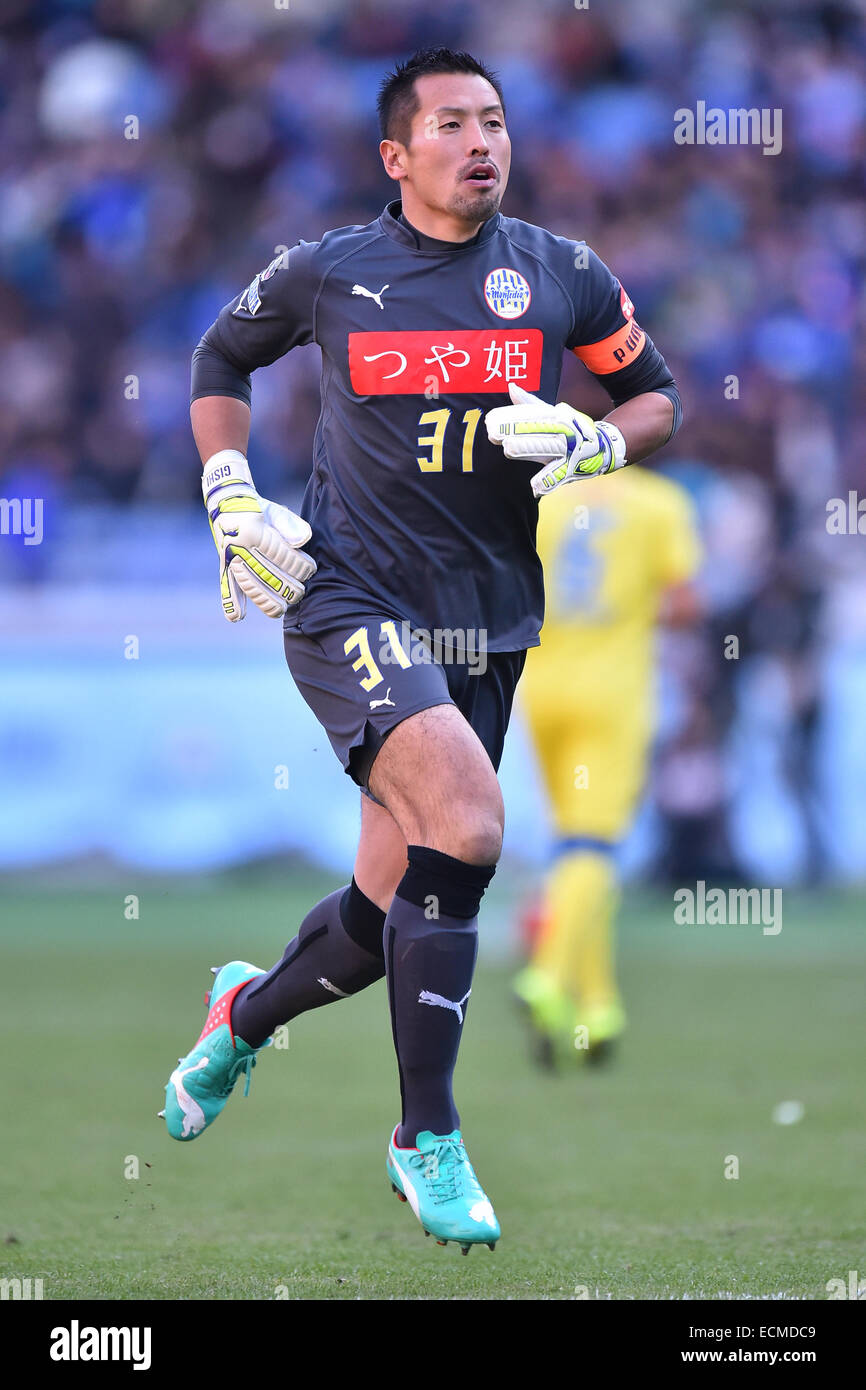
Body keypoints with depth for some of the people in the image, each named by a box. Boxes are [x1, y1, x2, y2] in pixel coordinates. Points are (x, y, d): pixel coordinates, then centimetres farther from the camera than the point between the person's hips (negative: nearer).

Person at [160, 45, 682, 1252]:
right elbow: (221, 358, 18)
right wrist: (231, 500, 6)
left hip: (486, 628, 4)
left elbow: (658, 396, 16)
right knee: (466, 820, -27)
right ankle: (429, 1141, -15)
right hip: (350, 600, -4)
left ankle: (248, 1013, 44)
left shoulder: (562, 278, 4)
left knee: (395, 912, 8)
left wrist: (595, 444, -6)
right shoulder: (326, 273, 0)